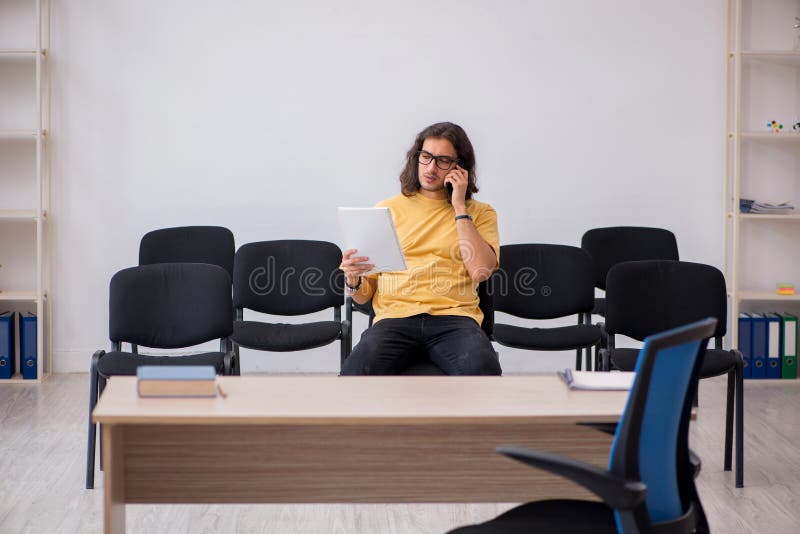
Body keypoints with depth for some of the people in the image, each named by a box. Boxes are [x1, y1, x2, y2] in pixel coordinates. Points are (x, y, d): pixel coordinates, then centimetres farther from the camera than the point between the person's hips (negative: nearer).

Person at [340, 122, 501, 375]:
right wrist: (353, 280, -7)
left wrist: (460, 208, 2)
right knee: (355, 372, -34)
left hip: (454, 317, 0)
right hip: (396, 316, 1)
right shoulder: (388, 210, 20)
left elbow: (480, 270, -3)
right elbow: (364, 295, 18)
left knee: (482, 371, -37)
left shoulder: (480, 213, 17)